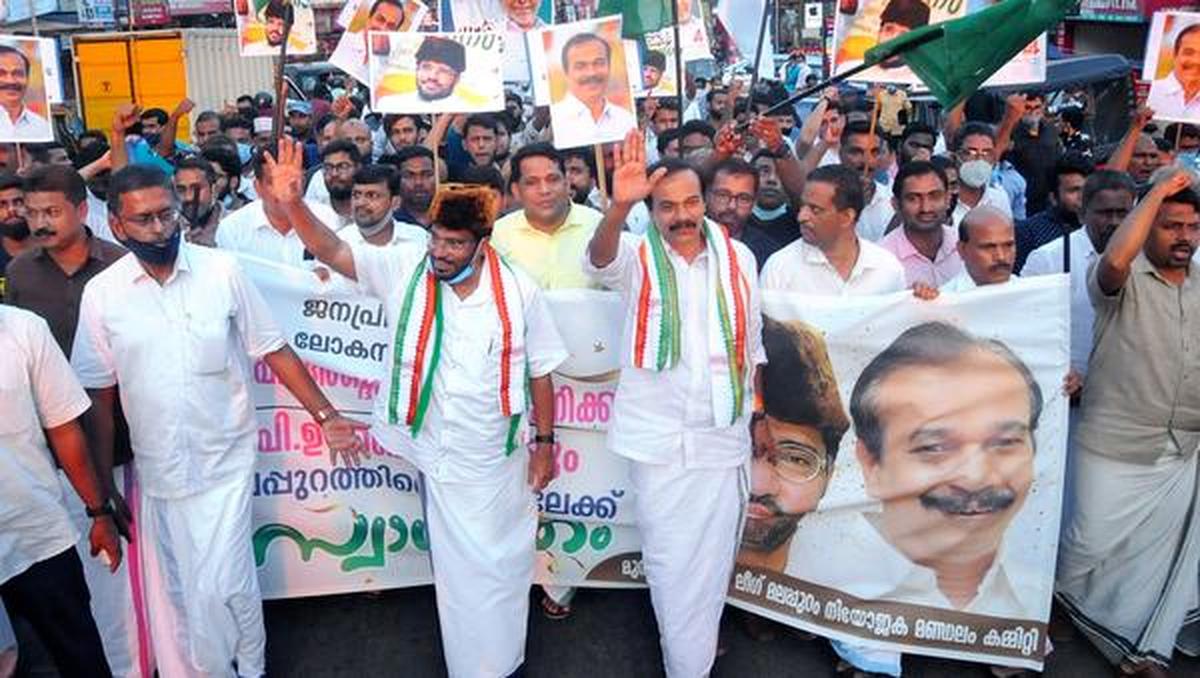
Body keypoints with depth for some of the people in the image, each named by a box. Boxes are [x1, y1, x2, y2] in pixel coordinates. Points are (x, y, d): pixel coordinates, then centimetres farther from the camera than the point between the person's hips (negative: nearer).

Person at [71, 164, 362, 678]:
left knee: (220, 587, -4)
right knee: (171, 595, 14)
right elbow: (99, 394, 2)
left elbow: (273, 350, -3)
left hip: (224, 461, -2)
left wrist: (325, 415, -9)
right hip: (156, 468, 2)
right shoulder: (101, 294, -4)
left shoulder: (222, 271, -9)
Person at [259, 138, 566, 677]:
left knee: (501, 564, 15)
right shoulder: (404, 268, -9)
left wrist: (545, 441, -1)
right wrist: (292, 204, -28)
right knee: (458, 568, 18)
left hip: (496, 457, 0)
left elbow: (539, 369, -2)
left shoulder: (518, 290, -9)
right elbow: (333, 252, -12)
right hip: (437, 455, 1)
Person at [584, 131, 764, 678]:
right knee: (669, 563, 8)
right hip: (659, 438, -1)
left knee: (712, 564, 10)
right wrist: (618, 206, -49)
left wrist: (755, 407, 12)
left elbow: (752, 343, 12)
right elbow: (600, 260, -30)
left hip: (723, 437, 2)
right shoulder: (637, 258, -5)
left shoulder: (738, 257, 2)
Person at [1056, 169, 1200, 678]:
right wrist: (1158, 192, -25)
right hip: (1114, 449, -6)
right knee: (1090, 547, 3)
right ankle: (1045, 604, 31)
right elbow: (1115, 260, -34)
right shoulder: (1125, 281, -10)